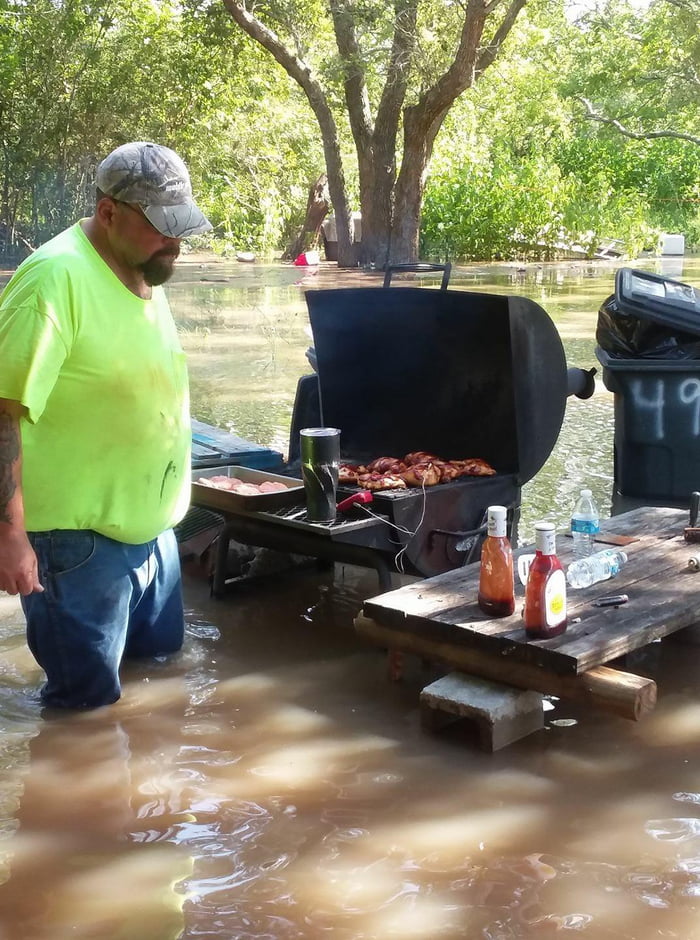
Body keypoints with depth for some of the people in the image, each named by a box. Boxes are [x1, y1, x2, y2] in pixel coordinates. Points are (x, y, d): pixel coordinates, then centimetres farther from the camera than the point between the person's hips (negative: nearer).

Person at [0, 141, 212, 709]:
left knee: (160, 661, 24)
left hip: (151, 526, 9)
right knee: (87, 704, 4)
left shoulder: (145, 271, 5)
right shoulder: (57, 278, -23)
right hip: (79, 537, -9)